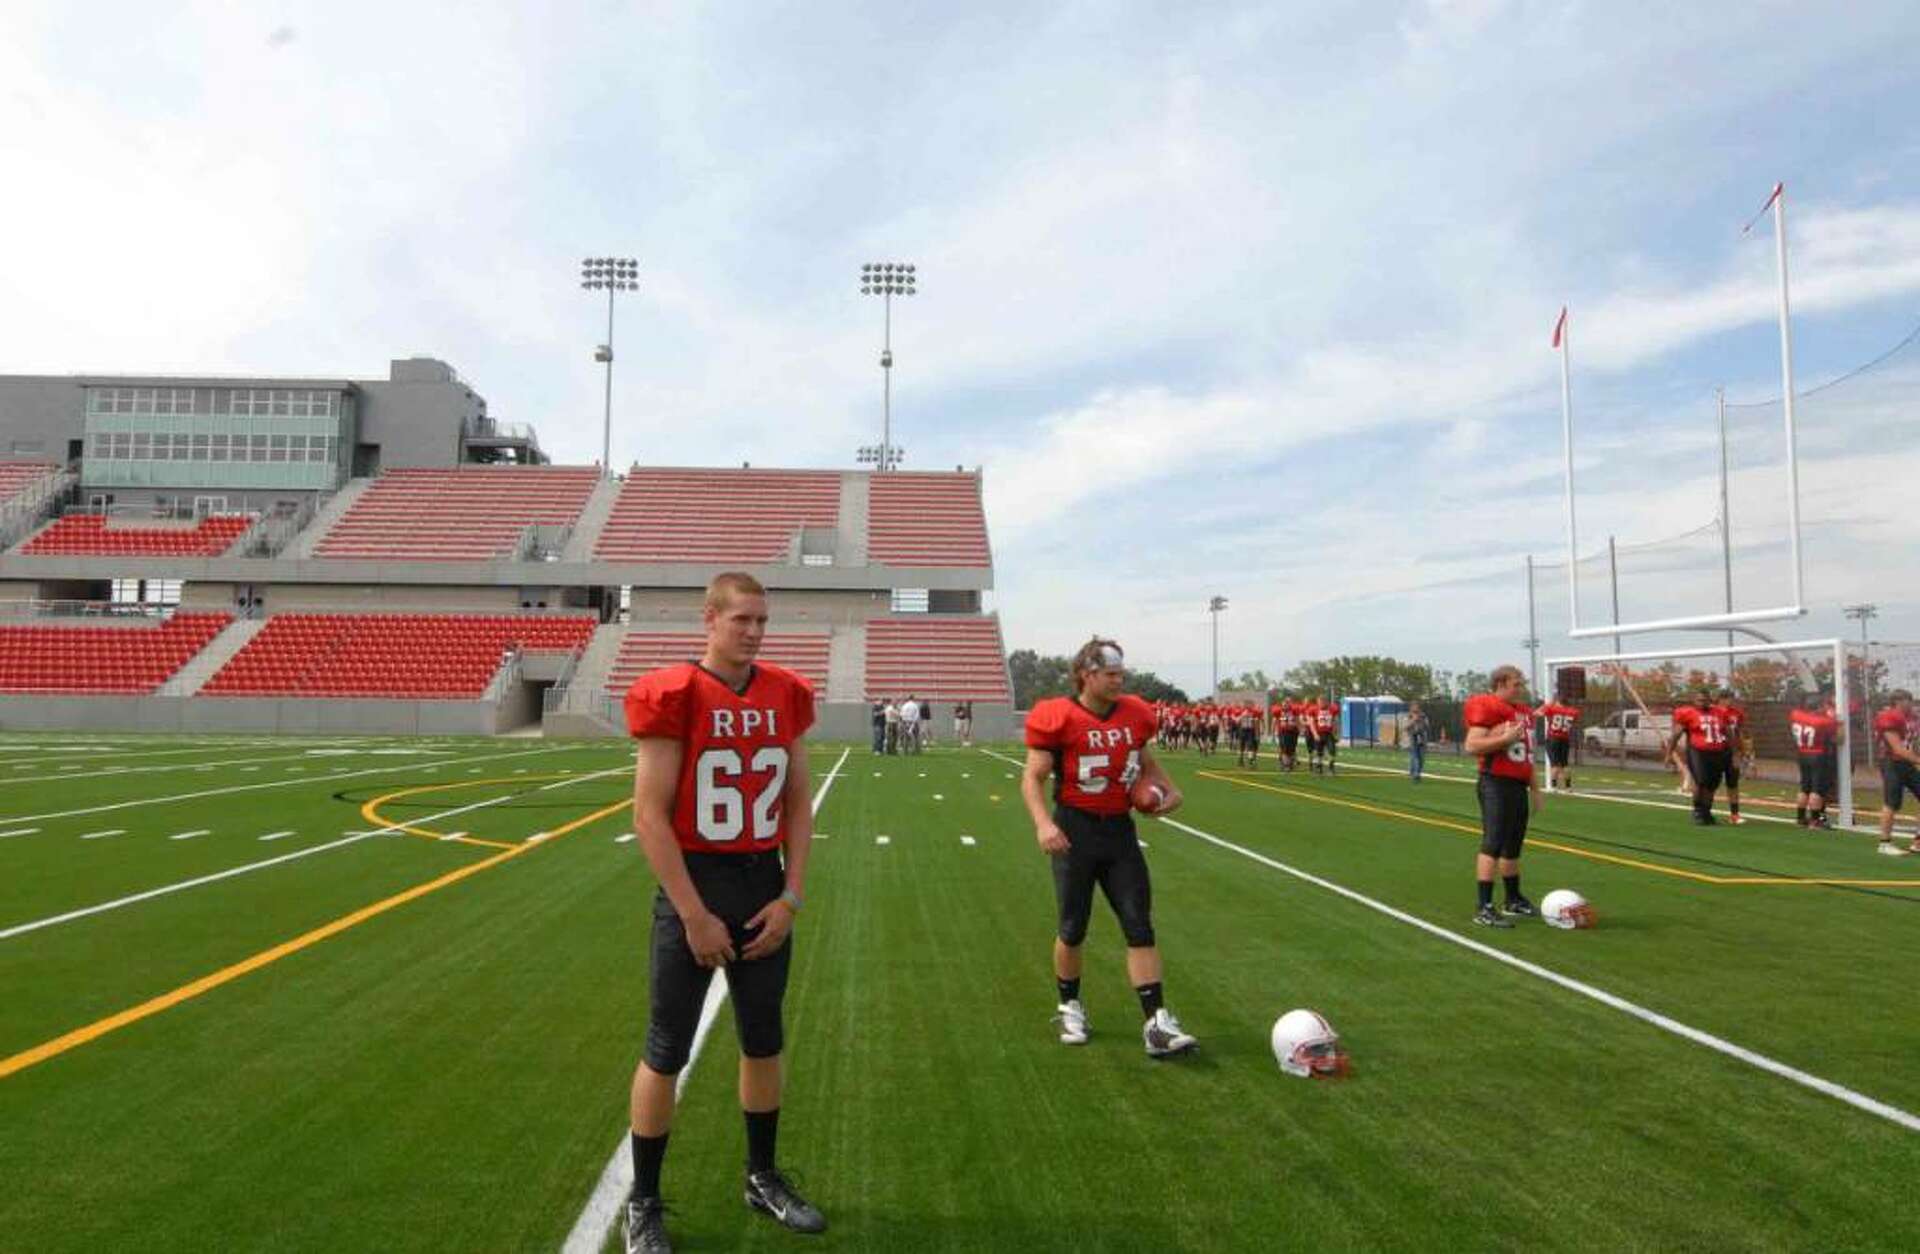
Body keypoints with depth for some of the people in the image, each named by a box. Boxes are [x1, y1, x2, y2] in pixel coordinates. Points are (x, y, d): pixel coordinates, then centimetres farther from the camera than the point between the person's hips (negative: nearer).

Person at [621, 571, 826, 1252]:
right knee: (667, 1051, 7)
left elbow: (798, 804, 8)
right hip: (694, 885, -5)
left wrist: (791, 896, 0)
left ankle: (762, 1177, 36)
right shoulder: (674, 696, -13)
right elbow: (650, 815, -14)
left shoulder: (785, 695, 2)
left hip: (765, 884, 5)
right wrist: (694, 914, -15)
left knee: (764, 1042, 17)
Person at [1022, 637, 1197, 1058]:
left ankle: (1156, 1023, 2)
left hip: (1119, 830, 4)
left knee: (1140, 927, 0)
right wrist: (1043, 824, -24)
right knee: (1073, 929, 8)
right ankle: (1069, 1008, 30)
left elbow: (1147, 762, 23)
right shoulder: (1060, 718, -11)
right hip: (1075, 830, -4)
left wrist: (1168, 788, 5)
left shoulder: (1134, 715, 5)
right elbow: (1032, 776, -11)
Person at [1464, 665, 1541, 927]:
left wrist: (1534, 788, 23)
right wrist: (1505, 738, -22)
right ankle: (1484, 908, -11)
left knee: (1513, 846, 19)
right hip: (1496, 785, -9)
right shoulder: (1487, 708, -11)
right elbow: (1472, 745, -19)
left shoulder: (1524, 711, 18)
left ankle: (1513, 900, 33)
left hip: (1519, 786, 9)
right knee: (1493, 844, -12)